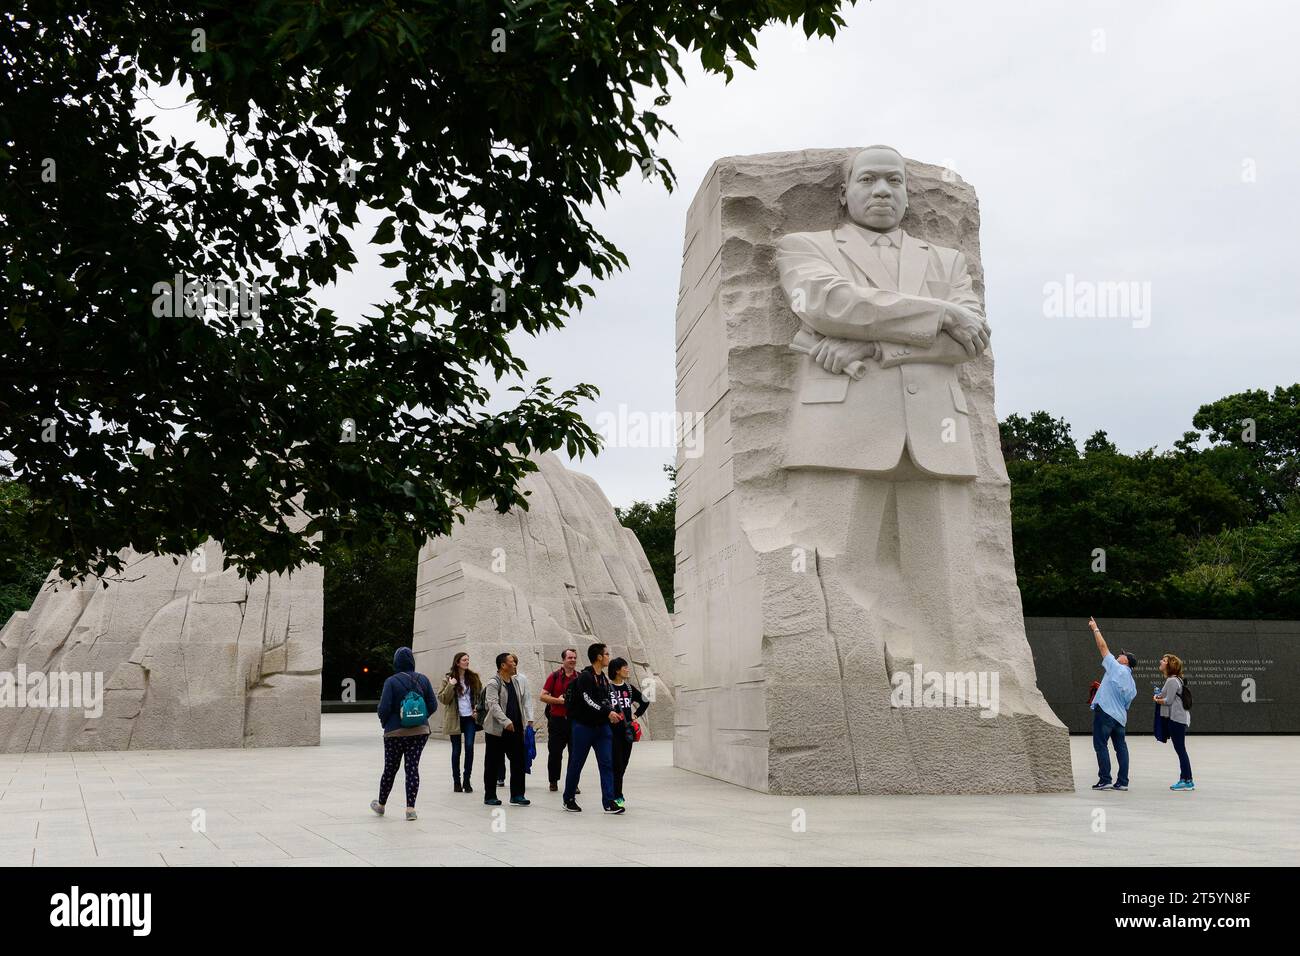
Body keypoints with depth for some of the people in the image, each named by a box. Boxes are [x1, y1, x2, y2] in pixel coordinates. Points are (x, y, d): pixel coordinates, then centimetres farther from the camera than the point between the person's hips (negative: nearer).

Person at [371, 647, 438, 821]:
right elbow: (433, 705, 2)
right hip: (420, 731, 3)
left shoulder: (392, 681, -11)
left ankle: (381, 804, 29)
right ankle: (410, 808, 0)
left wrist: (385, 723, 5)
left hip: (396, 732, -2)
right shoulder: (423, 680, 0)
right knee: (412, 768, 5)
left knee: (390, 769, 11)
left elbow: (384, 708, -13)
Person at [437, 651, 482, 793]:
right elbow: (442, 698, -7)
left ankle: (467, 780, 2)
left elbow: (480, 695, 16)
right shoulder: (448, 678, -2)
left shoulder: (473, 677, 7)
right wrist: (450, 686, -20)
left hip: (470, 718, 2)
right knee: (456, 750, 4)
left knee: (469, 747, -7)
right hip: (455, 719, -2)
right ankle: (456, 781, 15)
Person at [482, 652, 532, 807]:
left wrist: (529, 720, 5)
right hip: (497, 730, -6)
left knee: (518, 761, 6)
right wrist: (506, 722, -27)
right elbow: (493, 705, -20)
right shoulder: (493, 683, -12)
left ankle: (517, 795, 14)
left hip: (516, 728, 6)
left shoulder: (518, 681, 9)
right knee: (493, 763, 3)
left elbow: (526, 701, 14)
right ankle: (490, 796, 13)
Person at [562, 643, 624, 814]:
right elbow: (588, 701, -22)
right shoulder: (585, 677, -13)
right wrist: (608, 712, -26)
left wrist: (612, 712, -3)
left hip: (602, 727, 7)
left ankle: (609, 802, -3)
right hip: (584, 726, -7)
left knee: (607, 763, -2)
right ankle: (568, 800, 19)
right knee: (576, 764, 4)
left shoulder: (604, 679, 13)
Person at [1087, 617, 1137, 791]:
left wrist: (1095, 628, 10)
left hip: (1105, 711, -7)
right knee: (1121, 747, 8)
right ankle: (1123, 782, 7)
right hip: (1120, 716, 7)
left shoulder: (1116, 668, -3)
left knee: (1100, 745, -5)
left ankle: (1105, 780, -8)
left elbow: (1103, 646, 0)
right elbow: (1126, 703, 17)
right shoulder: (1132, 685, 17)